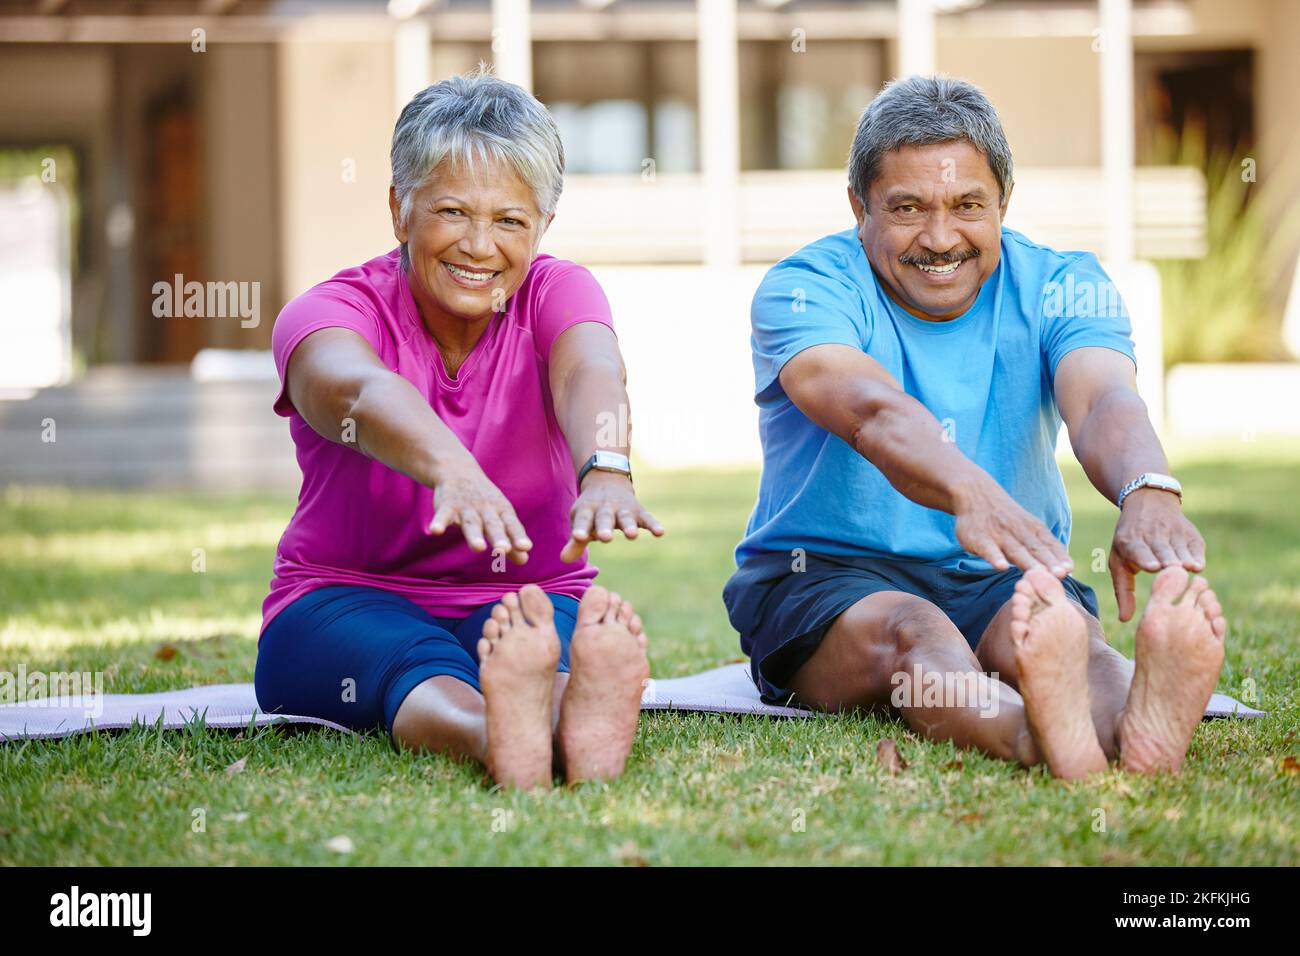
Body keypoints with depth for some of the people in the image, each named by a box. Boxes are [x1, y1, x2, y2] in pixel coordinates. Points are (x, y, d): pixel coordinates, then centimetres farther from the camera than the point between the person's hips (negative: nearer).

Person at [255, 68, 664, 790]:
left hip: (531, 600, 1)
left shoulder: (556, 293, -1)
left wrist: (606, 472, -52)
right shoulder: (328, 312, -8)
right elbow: (358, 391, -34)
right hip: (344, 602, -1)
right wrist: (454, 474, -58)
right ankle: (489, 732, -70)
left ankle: (578, 719, -70)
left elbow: (590, 372, -26)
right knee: (419, 667, -37)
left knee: (556, 653, -35)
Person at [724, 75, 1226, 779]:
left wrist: (1147, 493, -47)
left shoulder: (1058, 287, 0)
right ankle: (1033, 737, -70)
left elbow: (1103, 402, -22)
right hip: (822, 575, -3)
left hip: (1005, 582, 3)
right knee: (909, 631, -37)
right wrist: (968, 494, -54)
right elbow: (873, 411, -31)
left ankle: (1139, 728, -66)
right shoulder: (804, 289, -9)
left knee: (1063, 632, -32)